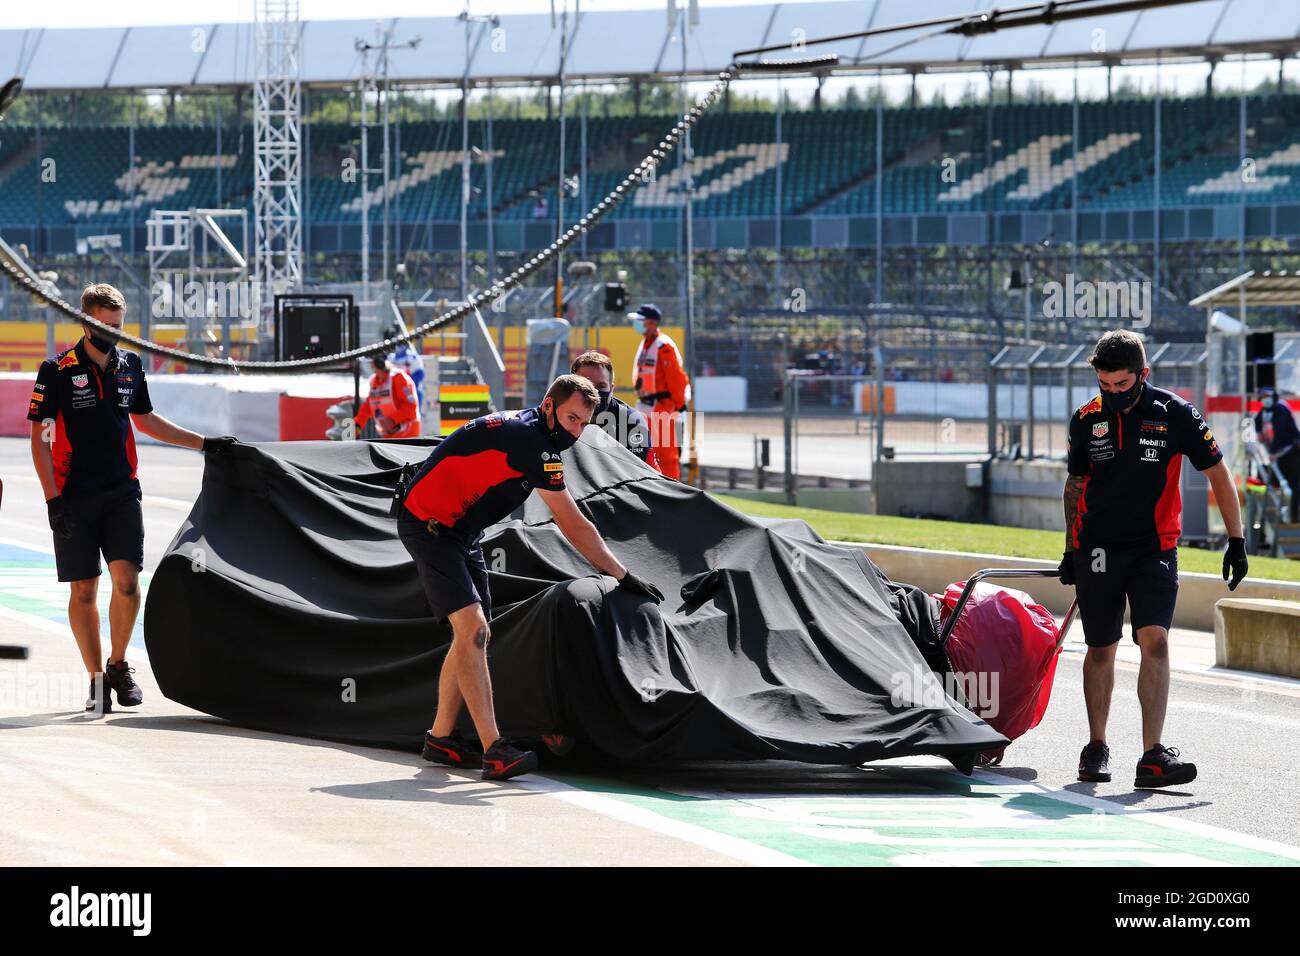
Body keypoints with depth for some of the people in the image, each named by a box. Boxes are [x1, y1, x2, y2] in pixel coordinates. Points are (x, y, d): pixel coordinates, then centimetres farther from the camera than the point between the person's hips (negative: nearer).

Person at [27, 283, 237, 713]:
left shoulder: (130, 366, 10)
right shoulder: (57, 371, -4)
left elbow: (146, 420, 25)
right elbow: (39, 437, -5)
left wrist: (204, 443, 25)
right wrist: (53, 499, -11)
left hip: (121, 494, 3)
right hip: (74, 499, -3)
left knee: (126, 578, -11)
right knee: (83, 589, 0)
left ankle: (118, 665, 8)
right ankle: (97, 678, 10)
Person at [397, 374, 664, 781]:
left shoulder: (531, 434, 7)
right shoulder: (530, 440, -23)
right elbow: (574, 527, -19)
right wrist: (623, 576, -13)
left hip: (462, 533, 11)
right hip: (428, 528, -11)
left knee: (474, 636, 12)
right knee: (473, 630, -19)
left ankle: (441, 738, 22)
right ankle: (494, 750, -25)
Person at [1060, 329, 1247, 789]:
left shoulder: (1175, 414, -6)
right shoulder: (1086, 419, 2)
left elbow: (1217, 473, 2)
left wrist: (1236, 540, -1)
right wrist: (1070, 551, 16)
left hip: (1154, 548, -2)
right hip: (1097, 549, 2)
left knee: (1155, 641, -15)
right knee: (1101, 649, 7)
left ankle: (1152, 756, -18)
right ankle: (1096, 748, 23)